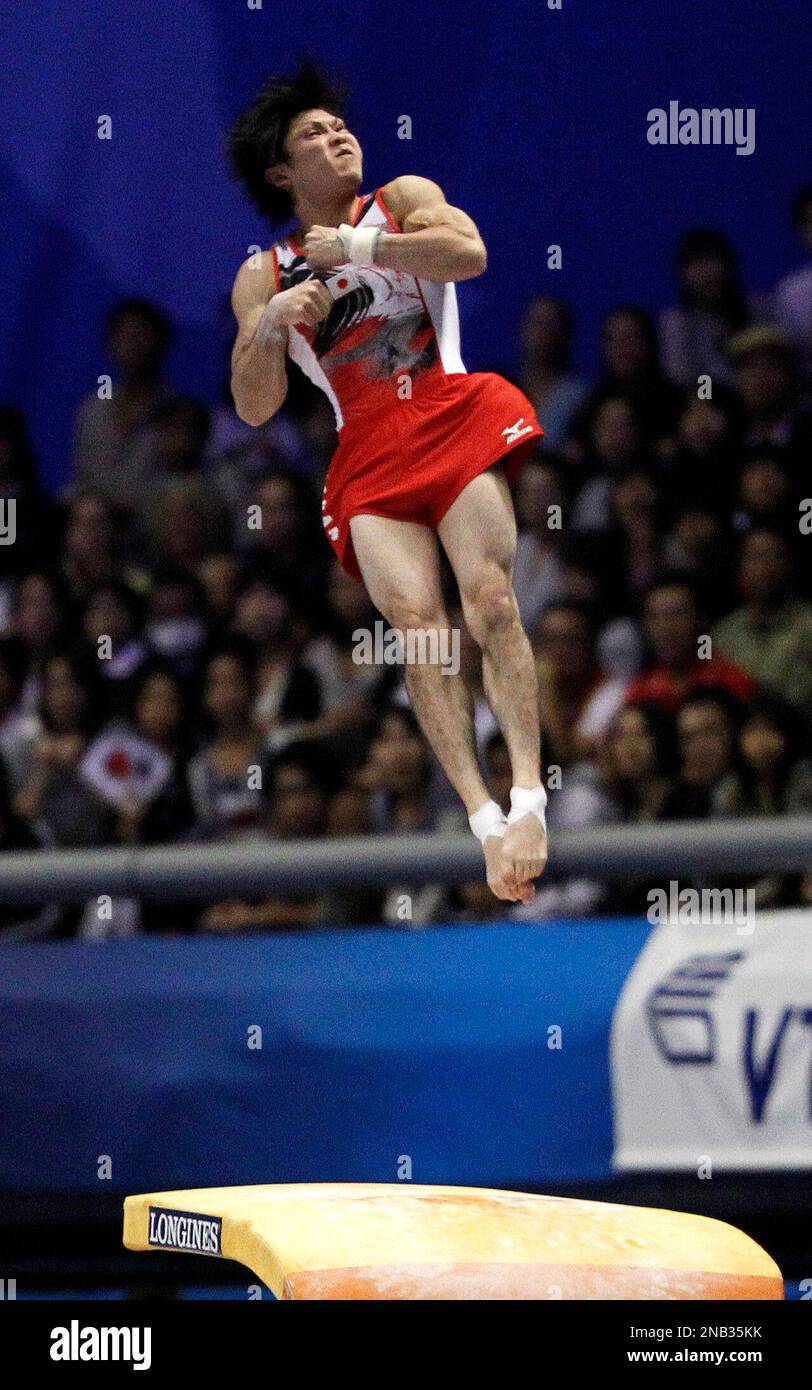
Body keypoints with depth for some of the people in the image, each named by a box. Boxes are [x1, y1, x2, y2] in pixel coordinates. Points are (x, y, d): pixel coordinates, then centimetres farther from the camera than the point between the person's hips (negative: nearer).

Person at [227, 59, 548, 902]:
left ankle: (528, 794, -25)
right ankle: (483, 818, -27)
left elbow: (468, 253, -8)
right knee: (415, 626, -18)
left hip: (452, 415, -1)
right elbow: (253, 408, 11)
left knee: (491, 604, -19)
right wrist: (271, 325, -7)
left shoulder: (403, 200, 15)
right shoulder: (262, 278, 18)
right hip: (368, 457, 1)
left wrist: (354, 246, -5)